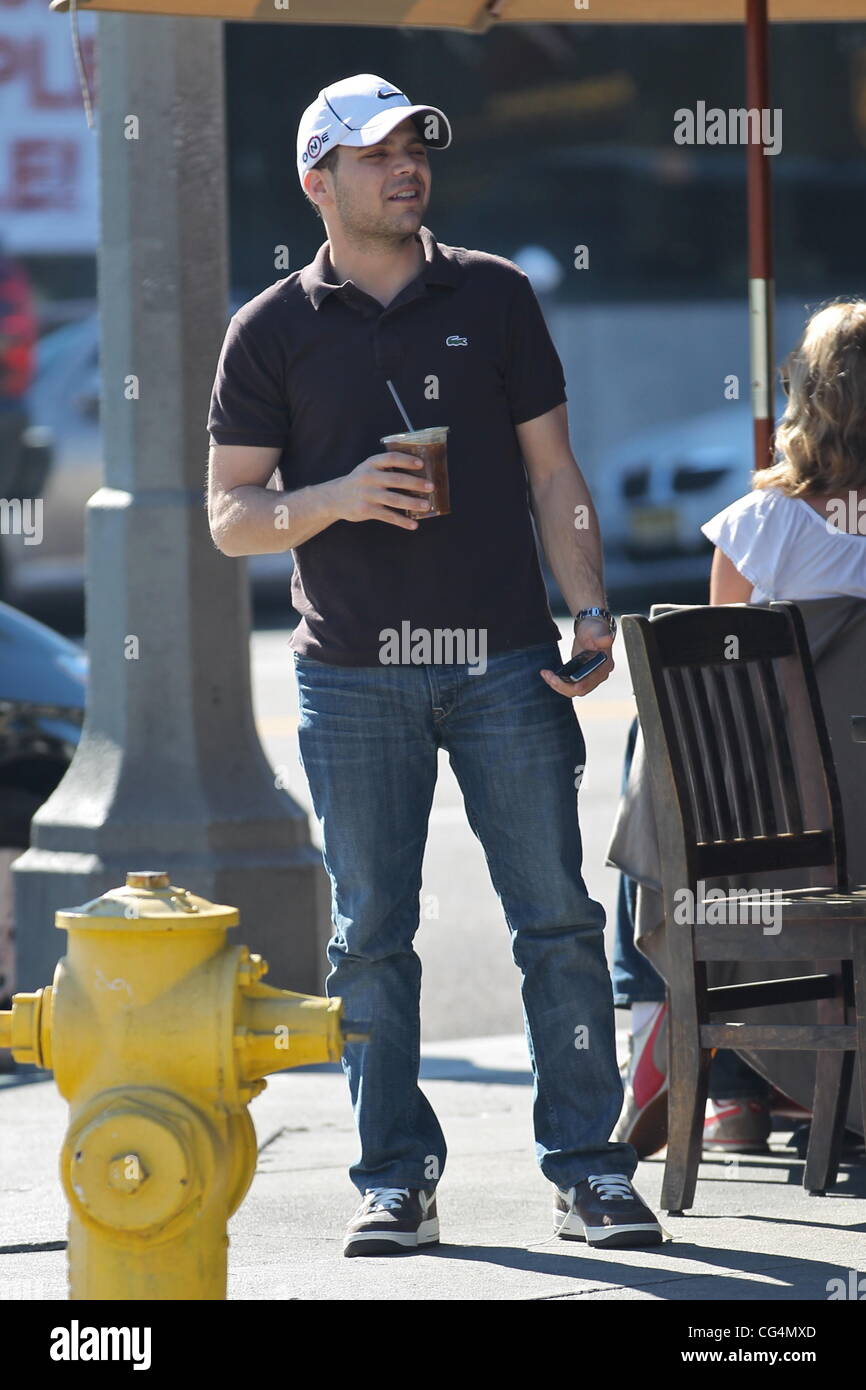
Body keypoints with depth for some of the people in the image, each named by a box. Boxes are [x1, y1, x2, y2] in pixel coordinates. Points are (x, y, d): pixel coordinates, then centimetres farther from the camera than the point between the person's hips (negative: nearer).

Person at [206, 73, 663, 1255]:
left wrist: (590, 612, -3)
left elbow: (552, 471, 10)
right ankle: (396, 1176, 9)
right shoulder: (273, 333, 5)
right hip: (355, 677, 0)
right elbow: (230, 516, 5)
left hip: (505, 665, 1)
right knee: (372, 934, 1)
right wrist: (333, 501, -15)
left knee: (558, 919, -2)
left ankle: (588, 1166, 3)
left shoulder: (494, 297, 8)